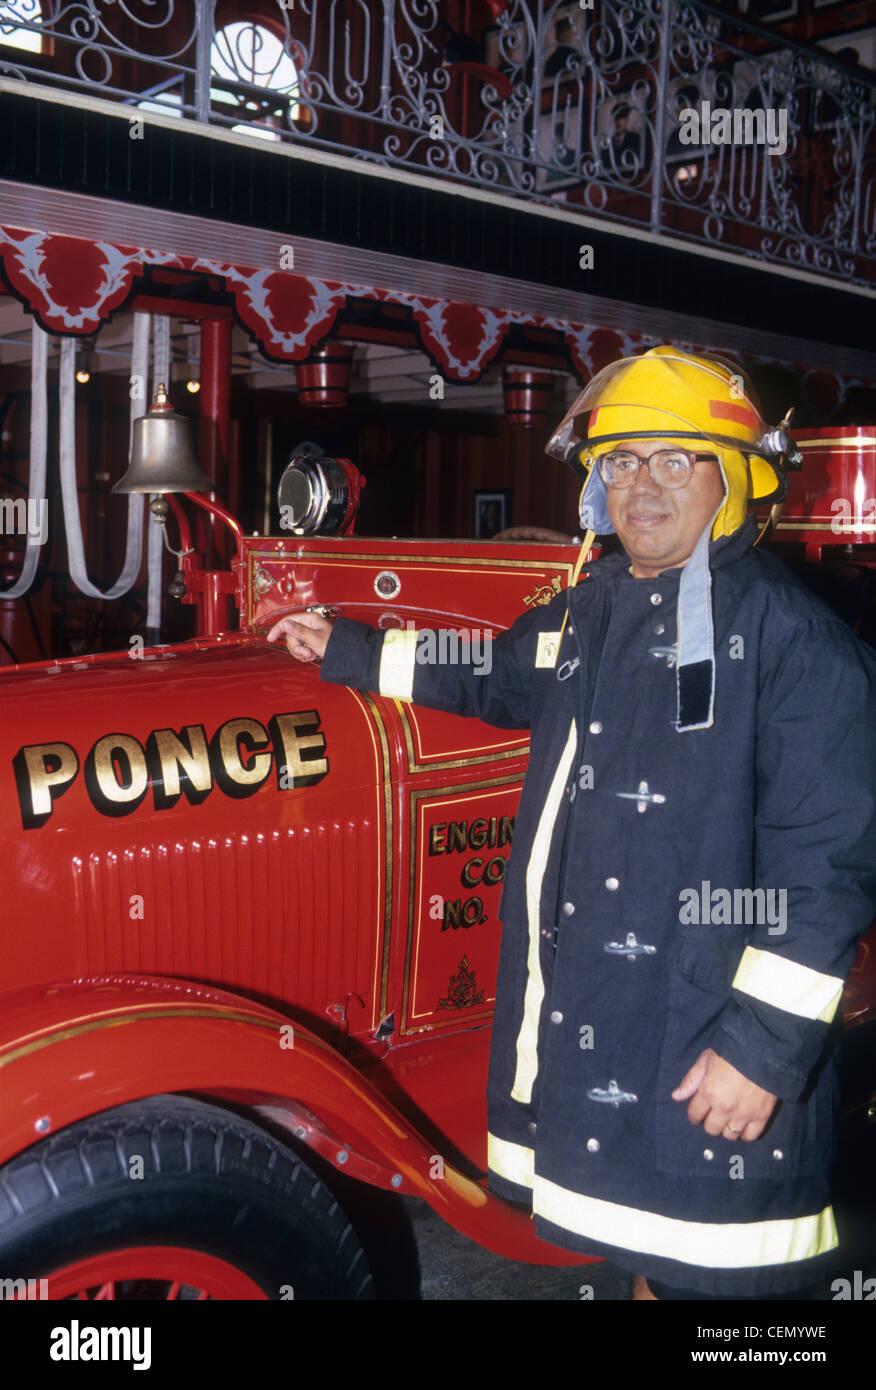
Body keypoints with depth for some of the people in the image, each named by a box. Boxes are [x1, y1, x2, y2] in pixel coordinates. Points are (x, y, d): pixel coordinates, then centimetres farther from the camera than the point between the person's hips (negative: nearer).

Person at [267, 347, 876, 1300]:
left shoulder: (791, 633, -15)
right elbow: (495, 680, 30)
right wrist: (346, 652, 34)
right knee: (641, 1244, 20)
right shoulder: (588, 611, 10)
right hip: (582, 1014, 7)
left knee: (699, 1266, 4)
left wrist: (766, 1044, -20)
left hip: (711, 1041, -7)